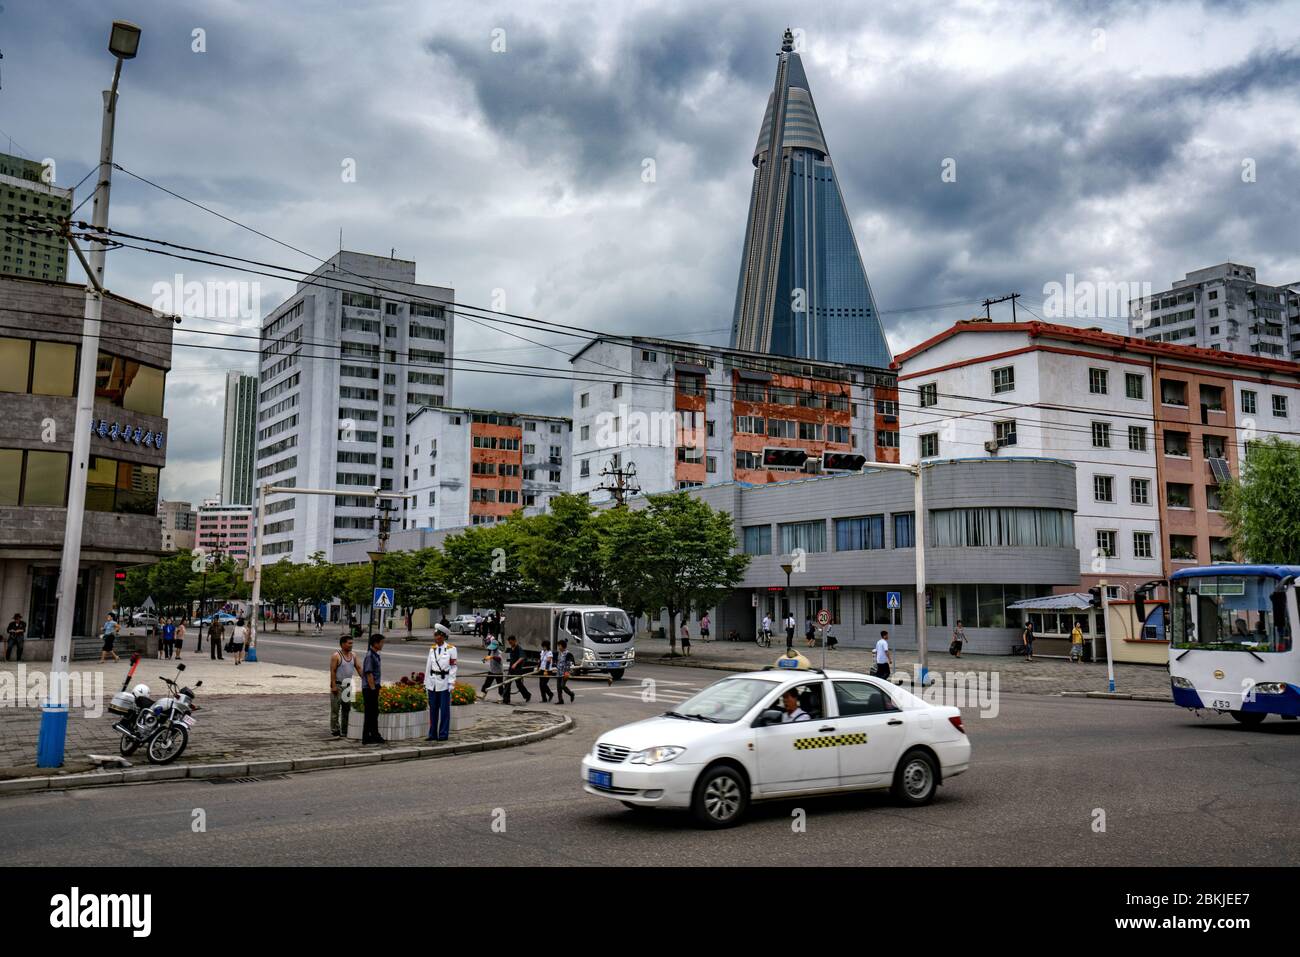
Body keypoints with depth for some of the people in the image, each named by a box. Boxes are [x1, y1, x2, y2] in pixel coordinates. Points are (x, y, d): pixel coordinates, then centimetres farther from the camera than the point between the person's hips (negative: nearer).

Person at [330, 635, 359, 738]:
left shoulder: (353, 656, 8)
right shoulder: (336, 656, -11)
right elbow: (332, 671, -13)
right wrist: (333, 686, -18)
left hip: (348, 685, 7)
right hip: (338, 685, -7)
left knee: (347, 709, 10)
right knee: (335, 709, -2)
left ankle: (344, 731, 17)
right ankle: (335, 731, 4)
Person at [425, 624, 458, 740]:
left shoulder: (451, 649, -3)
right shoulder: (432, 649, 8)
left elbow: (453, 667, -2)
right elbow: (428, 666, 11)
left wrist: (451, 683, -7)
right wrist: (426, 683, 10)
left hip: (444, 683, -4)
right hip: (432, 682, 4)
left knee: (444, 709, 0)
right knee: (433, 709, 7)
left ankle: (443, 734, 8)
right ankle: (432, 734, 14)